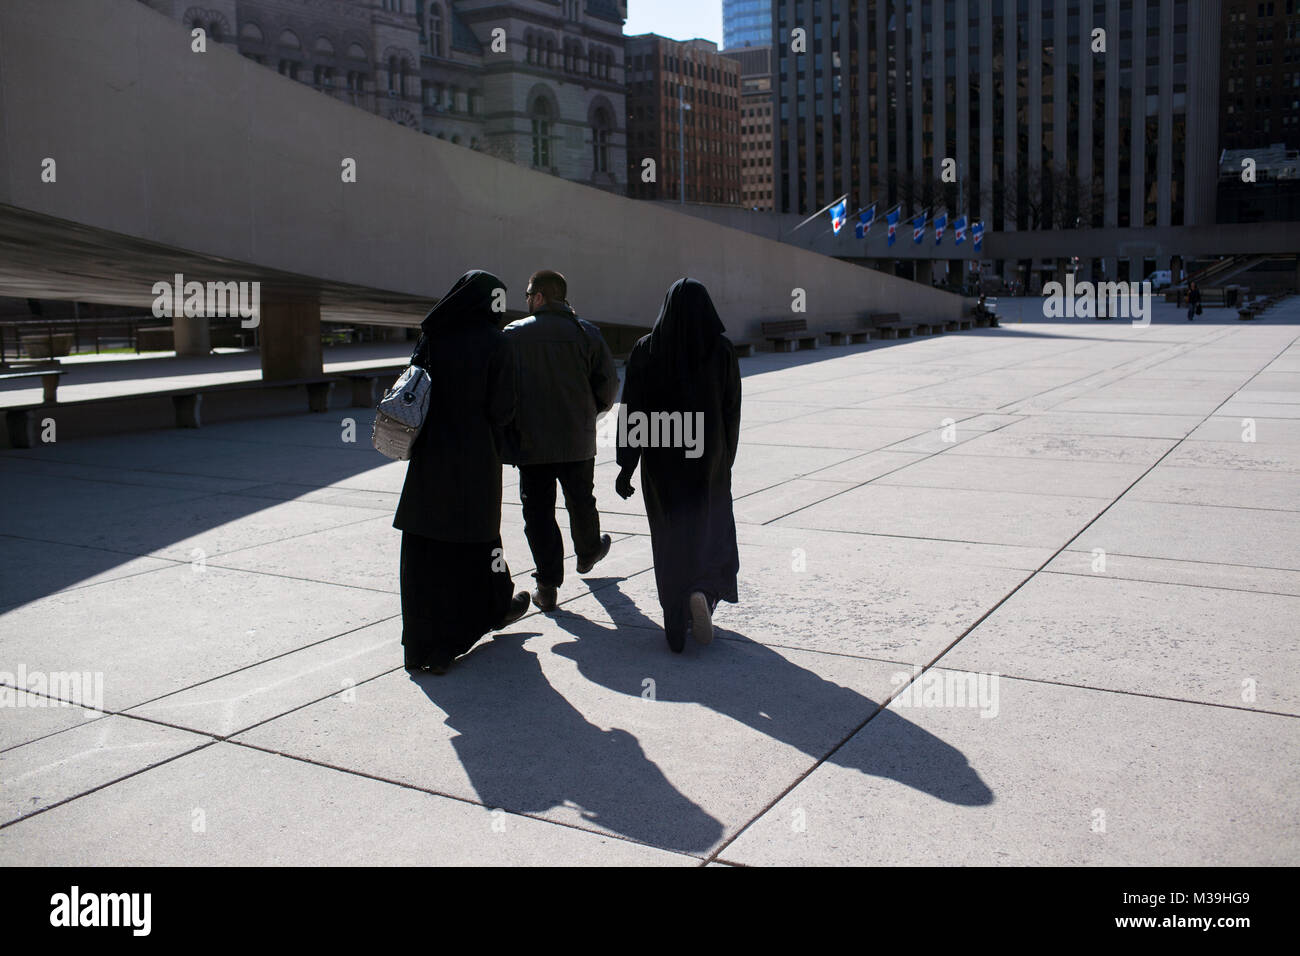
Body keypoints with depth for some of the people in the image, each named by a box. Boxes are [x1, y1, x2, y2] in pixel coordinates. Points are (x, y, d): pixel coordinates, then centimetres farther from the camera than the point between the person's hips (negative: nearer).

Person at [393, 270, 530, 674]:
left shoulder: (431, 337, 1)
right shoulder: (494, 342, -10)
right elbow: (502, 409, -12)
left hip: (429, 455, 3)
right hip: (475, 456, -3)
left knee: (425, 548, 6)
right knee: (477, 535, 15)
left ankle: (424, 643, 8)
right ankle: (494, 608, 40)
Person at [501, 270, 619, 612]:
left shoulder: (512, 335, -6)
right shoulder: (585, 333, -3)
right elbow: (608, 384, -4)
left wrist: (509, 433, 8)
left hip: (530, 441, -2)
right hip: (578, 439, 2)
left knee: (538, 509, 4)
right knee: (581, 501, 21)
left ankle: (547, 585, 1)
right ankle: (588, 552, 46)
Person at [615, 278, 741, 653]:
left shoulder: (646, 350, -7)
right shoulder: (722, 349, -7)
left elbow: (633, 411, -9)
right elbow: (732, 410, -2)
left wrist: (626, 467, -5)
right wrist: (726, 459, 11)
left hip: (661, 459, 0)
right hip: (709, 458, 0)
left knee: (670, 536, 12)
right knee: (712, 528, 18)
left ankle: (676, 627, 14)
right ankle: (702, 593, -7)